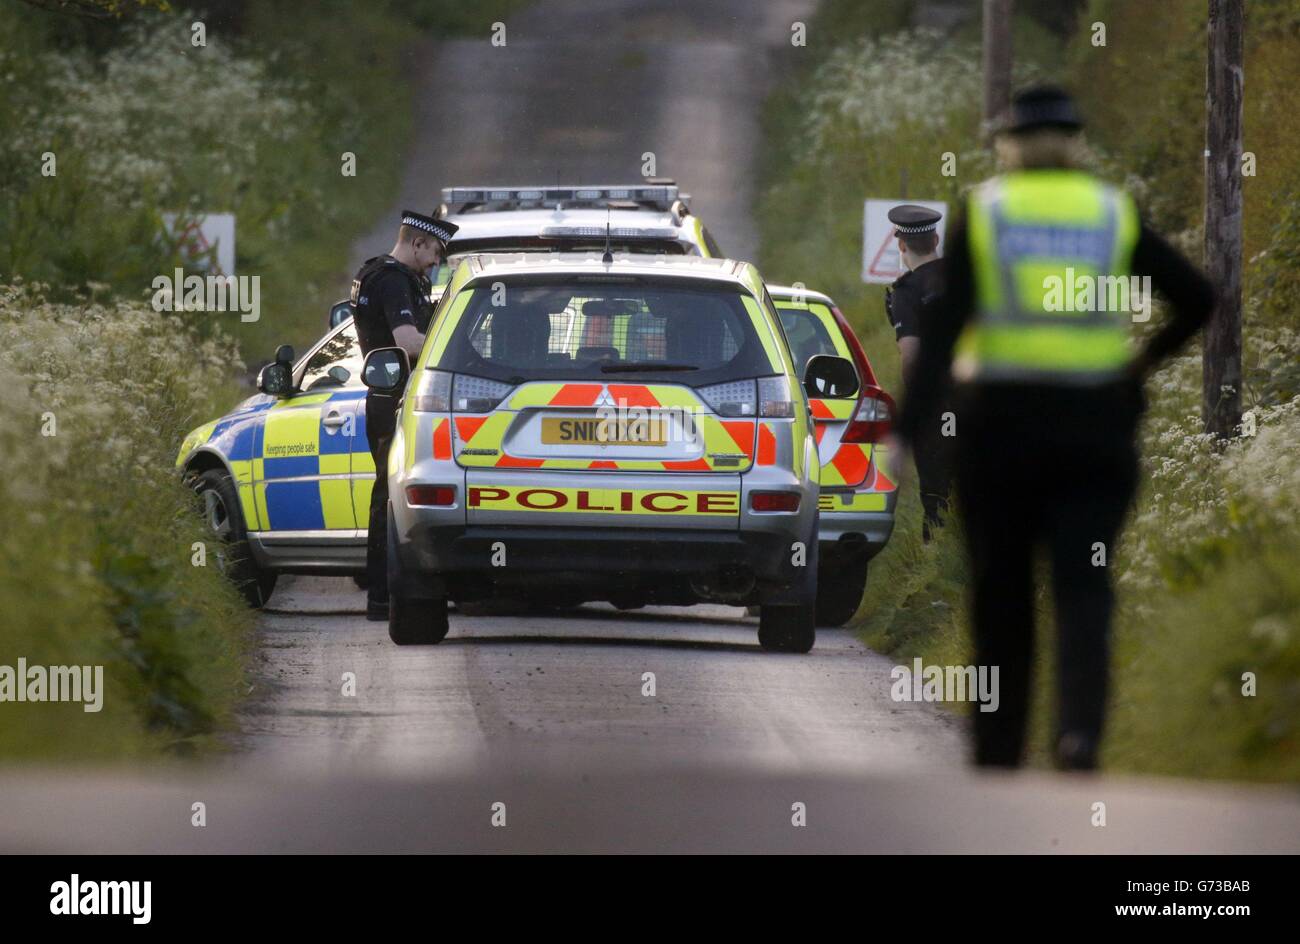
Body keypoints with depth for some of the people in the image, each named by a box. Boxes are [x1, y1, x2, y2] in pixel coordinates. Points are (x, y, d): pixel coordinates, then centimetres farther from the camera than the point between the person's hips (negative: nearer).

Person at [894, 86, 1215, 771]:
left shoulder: (981, 213, 2)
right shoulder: (1114, 214, 6)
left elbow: (941, 328, -6)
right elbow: (1198, 298, 2)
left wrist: (907, 432, -10)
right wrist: (1143, 361, 18)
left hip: (1000, 425, 0)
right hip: (1097, 430, 0)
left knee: (1000, 594, 11)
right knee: (1083, 586, -4)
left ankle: (997, 760, 18)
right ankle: (1079, 729, -29)